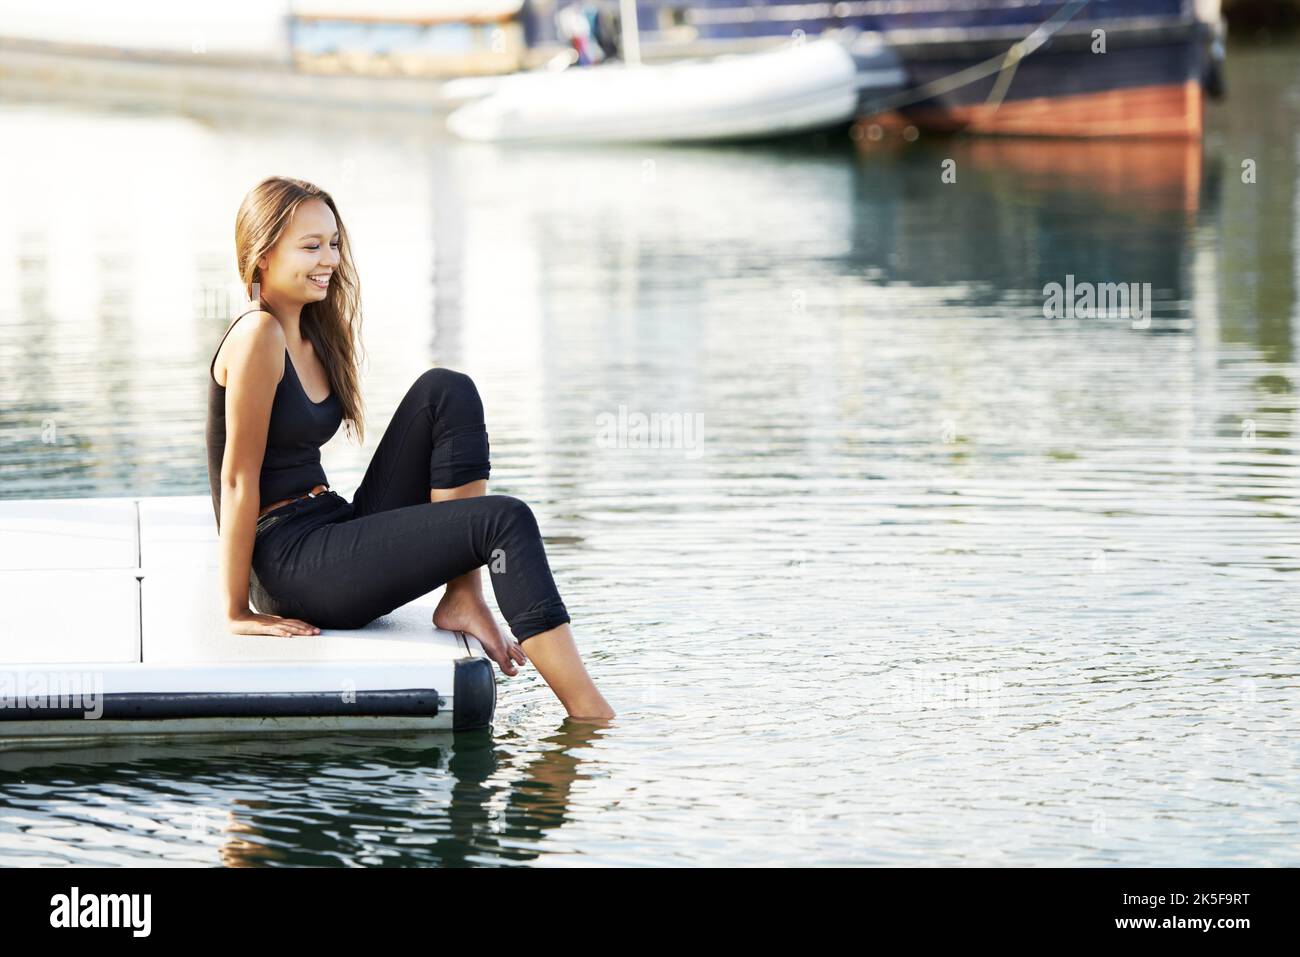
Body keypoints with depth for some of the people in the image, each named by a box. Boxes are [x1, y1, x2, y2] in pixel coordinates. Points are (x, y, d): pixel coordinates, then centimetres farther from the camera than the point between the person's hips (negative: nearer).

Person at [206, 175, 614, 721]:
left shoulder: (311, 336, 14)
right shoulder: (258, 337, -15)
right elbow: (238, 480, -15)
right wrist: (237, 613, -14)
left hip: (335, 529, 9)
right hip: (291, 567, -9)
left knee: (446, 393, -2)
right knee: (504, 522, -19)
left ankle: (463, 599, -8)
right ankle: (589, 717, -21)